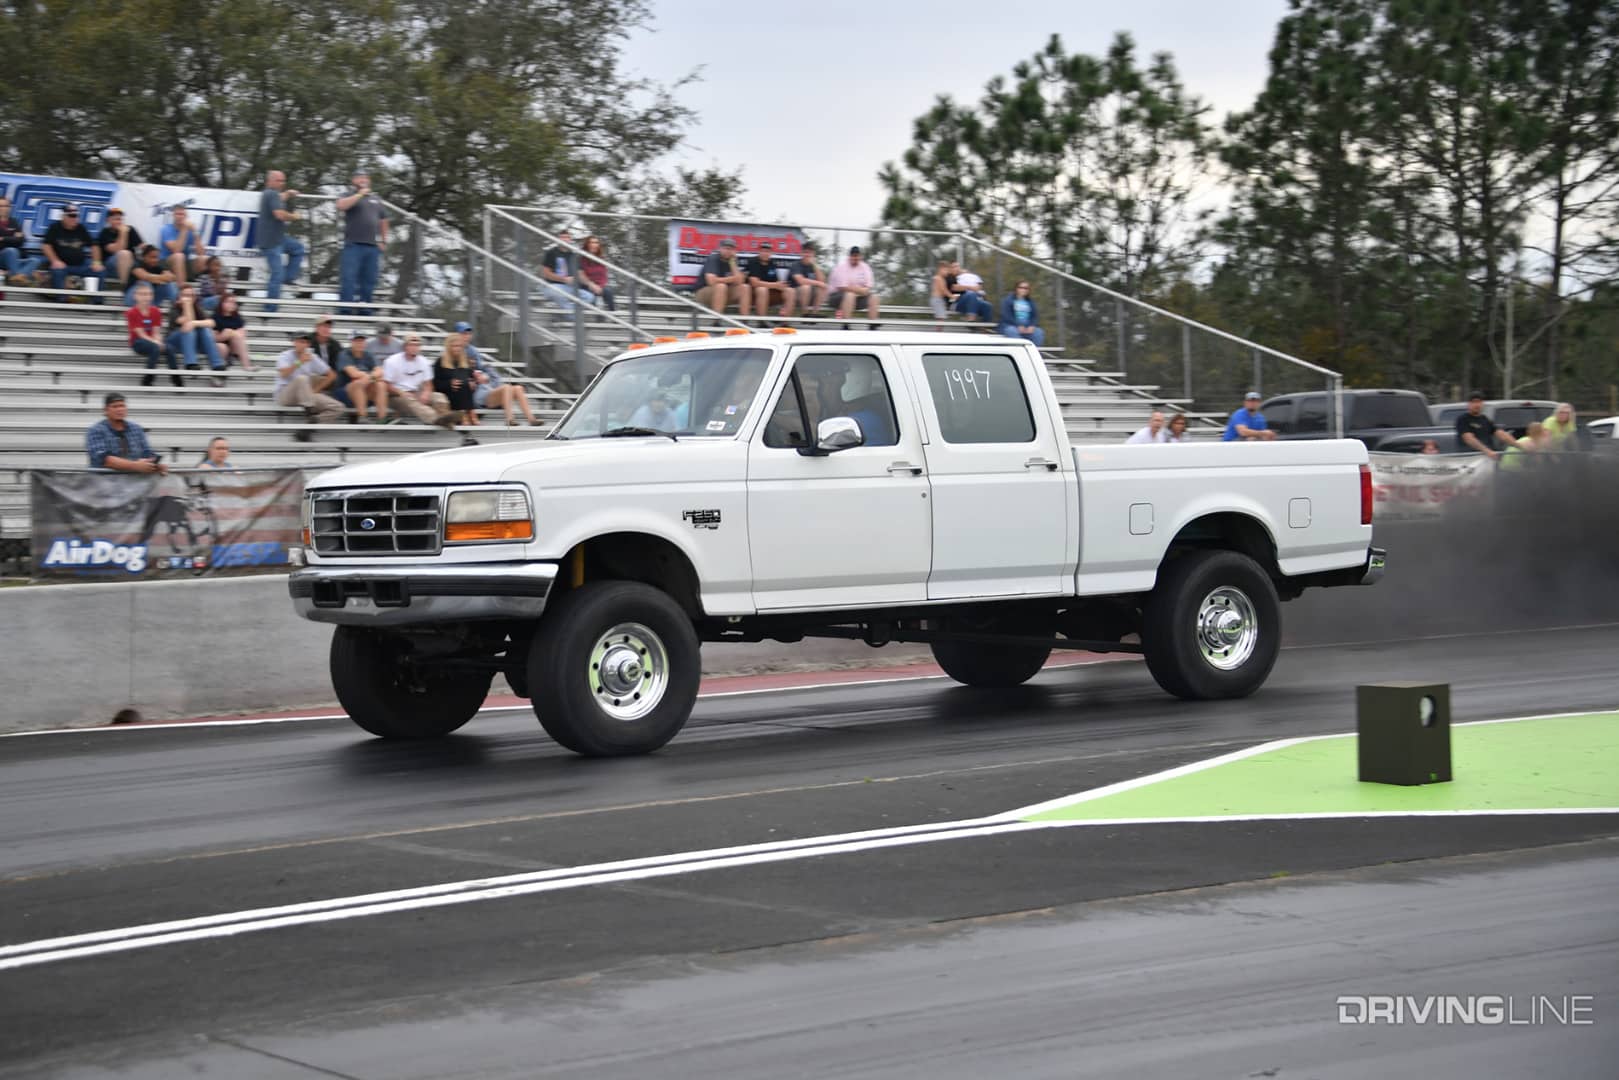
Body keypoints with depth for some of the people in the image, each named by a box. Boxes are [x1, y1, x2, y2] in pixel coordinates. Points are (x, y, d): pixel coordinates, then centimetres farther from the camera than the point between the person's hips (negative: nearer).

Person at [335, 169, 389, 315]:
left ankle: (365, 311, 12)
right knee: (348, 278, -10)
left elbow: (383, 220, 26)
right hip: (353, 244, -5)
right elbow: (341, 205, -17)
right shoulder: (351, 196, 5)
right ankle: (346, 311, -10)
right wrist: (360, 194, -16)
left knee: (368, 281, 6)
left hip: (372, 246, 5)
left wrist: (384, 240, 20)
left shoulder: (376, 199, 19)